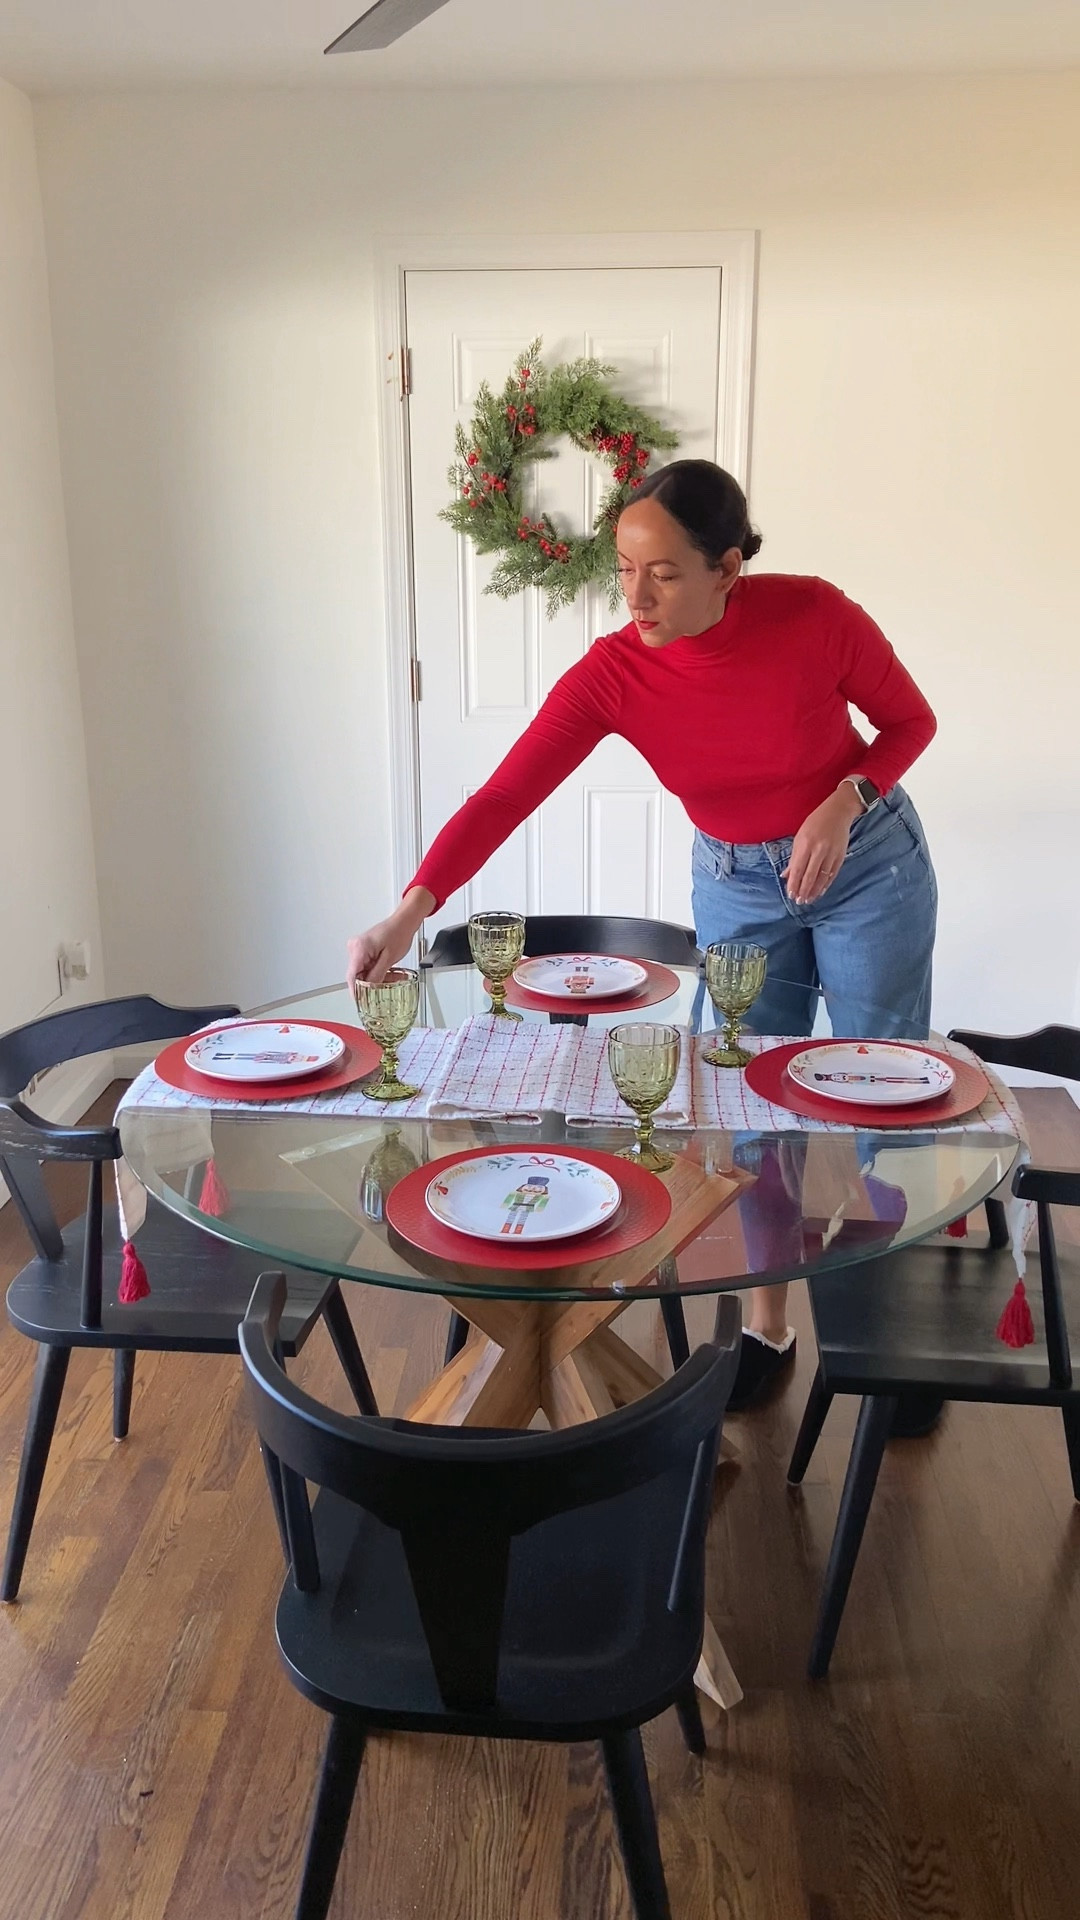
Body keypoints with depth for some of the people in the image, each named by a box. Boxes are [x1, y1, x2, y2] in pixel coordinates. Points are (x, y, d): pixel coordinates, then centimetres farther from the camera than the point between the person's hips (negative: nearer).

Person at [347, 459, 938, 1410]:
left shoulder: (815, 614, -23)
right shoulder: (611, 674, -20)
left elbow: (911, 720, -6)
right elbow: (503, 797, -27)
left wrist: (844, 802, -24)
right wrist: (410, 911, -39)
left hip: (869, 864, -2)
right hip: (737, 886, 2)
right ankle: (768, 1327, 25)